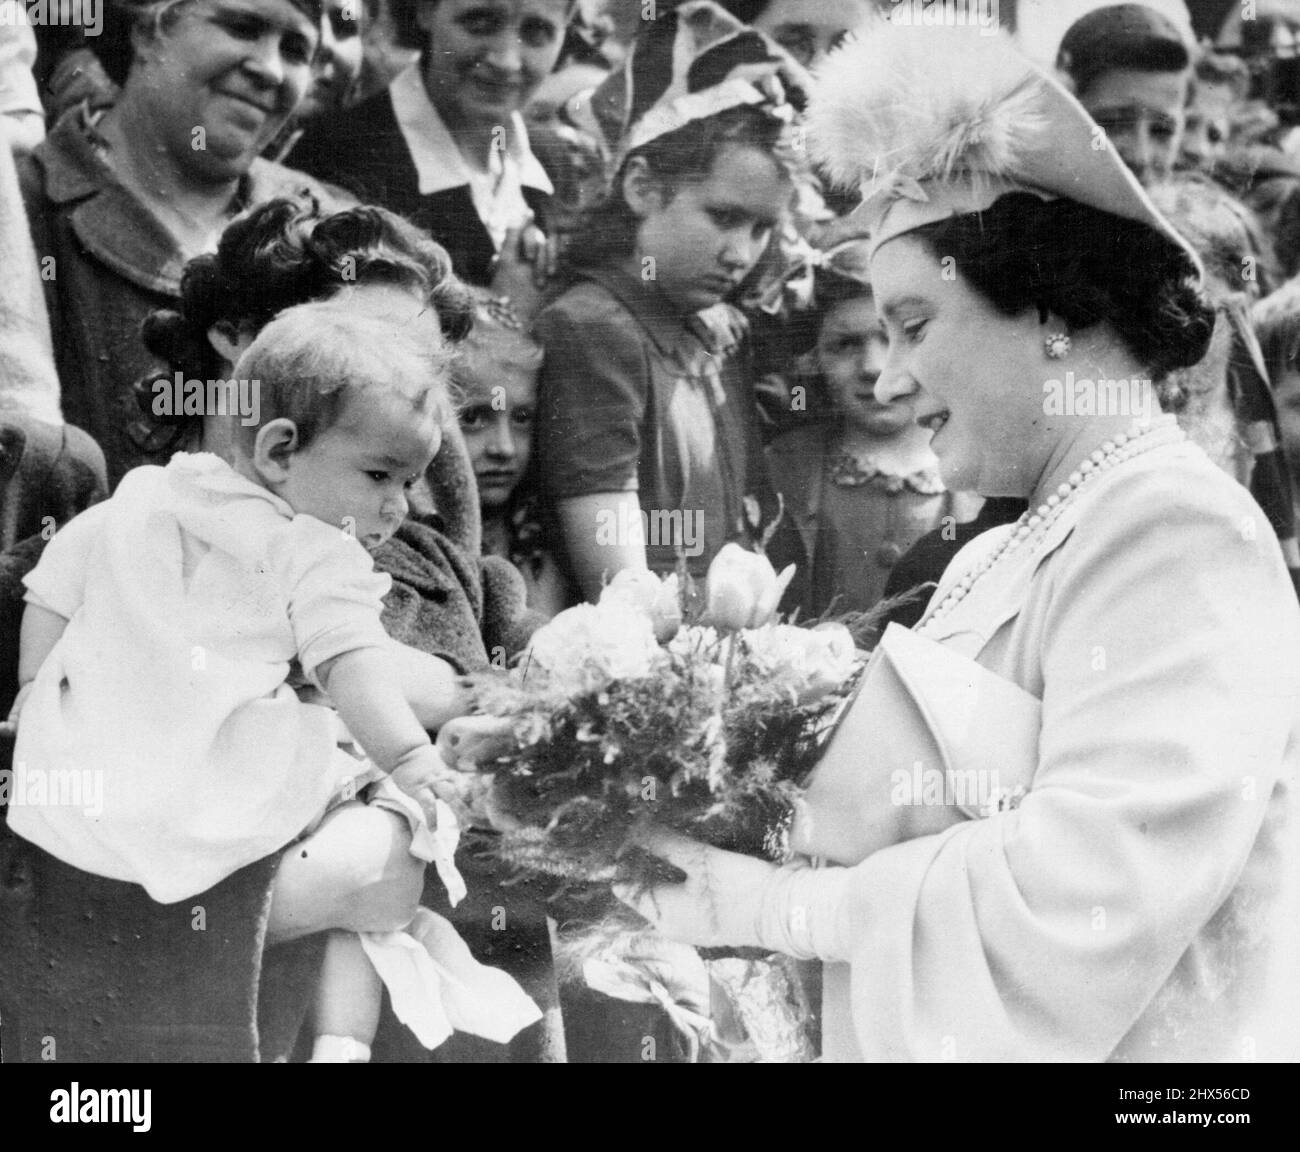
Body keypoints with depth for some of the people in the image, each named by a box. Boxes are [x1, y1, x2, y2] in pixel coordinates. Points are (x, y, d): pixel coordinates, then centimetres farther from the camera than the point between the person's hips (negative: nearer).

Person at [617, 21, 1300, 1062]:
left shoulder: (1171, 528, -17)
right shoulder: (1007, 555, 10)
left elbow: (1089, 892, -26)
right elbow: (908, 809, 8)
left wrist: (783, 908, -18)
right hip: (942, 1034, 8)